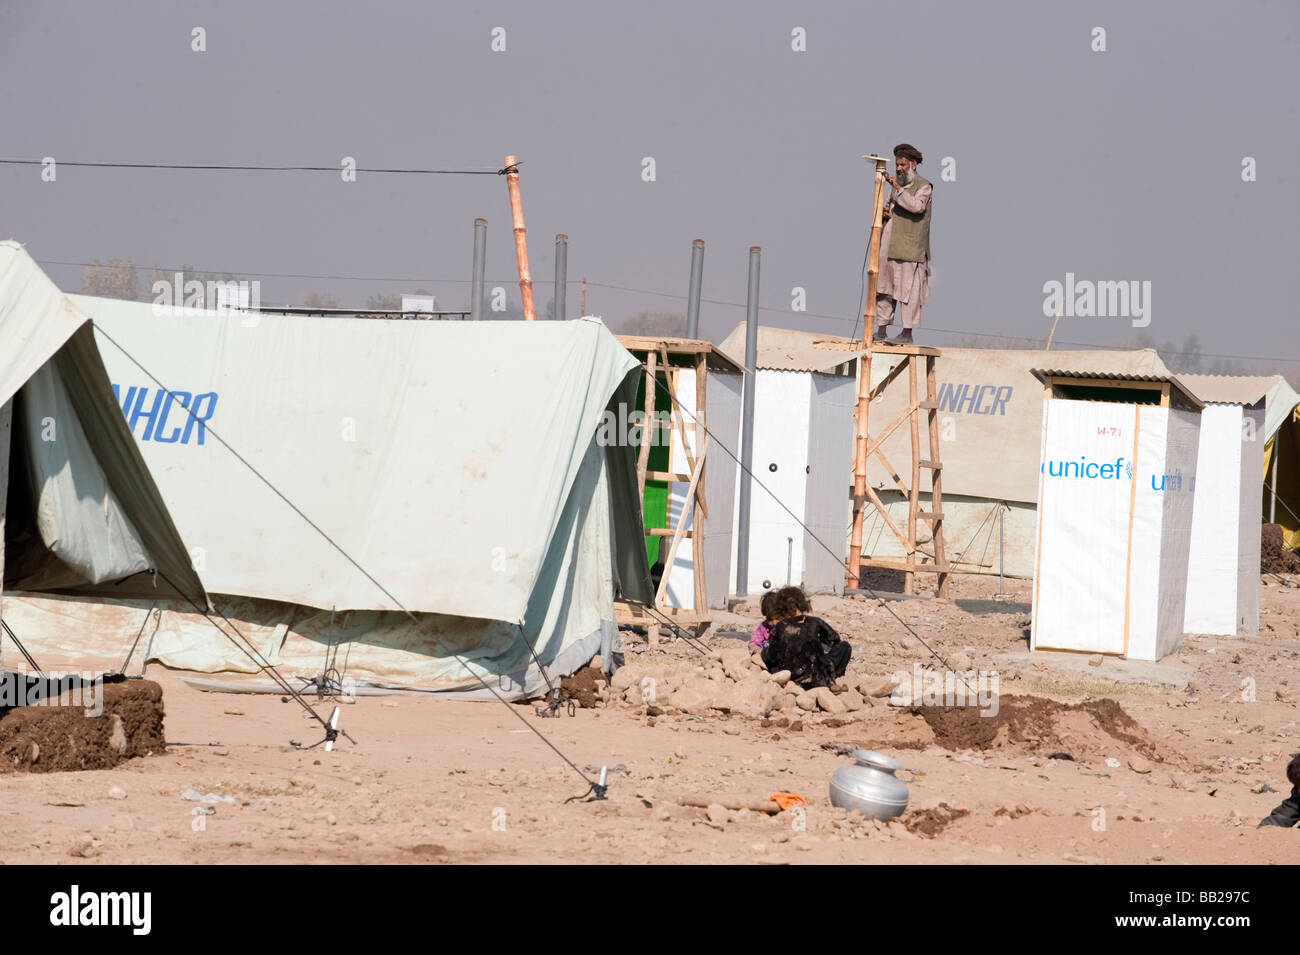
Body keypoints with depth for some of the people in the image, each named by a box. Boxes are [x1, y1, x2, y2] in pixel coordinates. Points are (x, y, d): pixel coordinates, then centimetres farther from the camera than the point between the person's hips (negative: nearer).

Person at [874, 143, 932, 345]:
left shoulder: (923, 186, -2)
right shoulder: (898, 184, 21)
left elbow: (917, 207, -20)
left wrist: (898, 189, -23)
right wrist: (885, 213, 7)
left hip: (909, 249, -8)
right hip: (889, 247, 8)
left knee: (907, 289, -7)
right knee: (883, 287, 7)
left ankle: (907, 333, -5)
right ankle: (881, 330, 11)